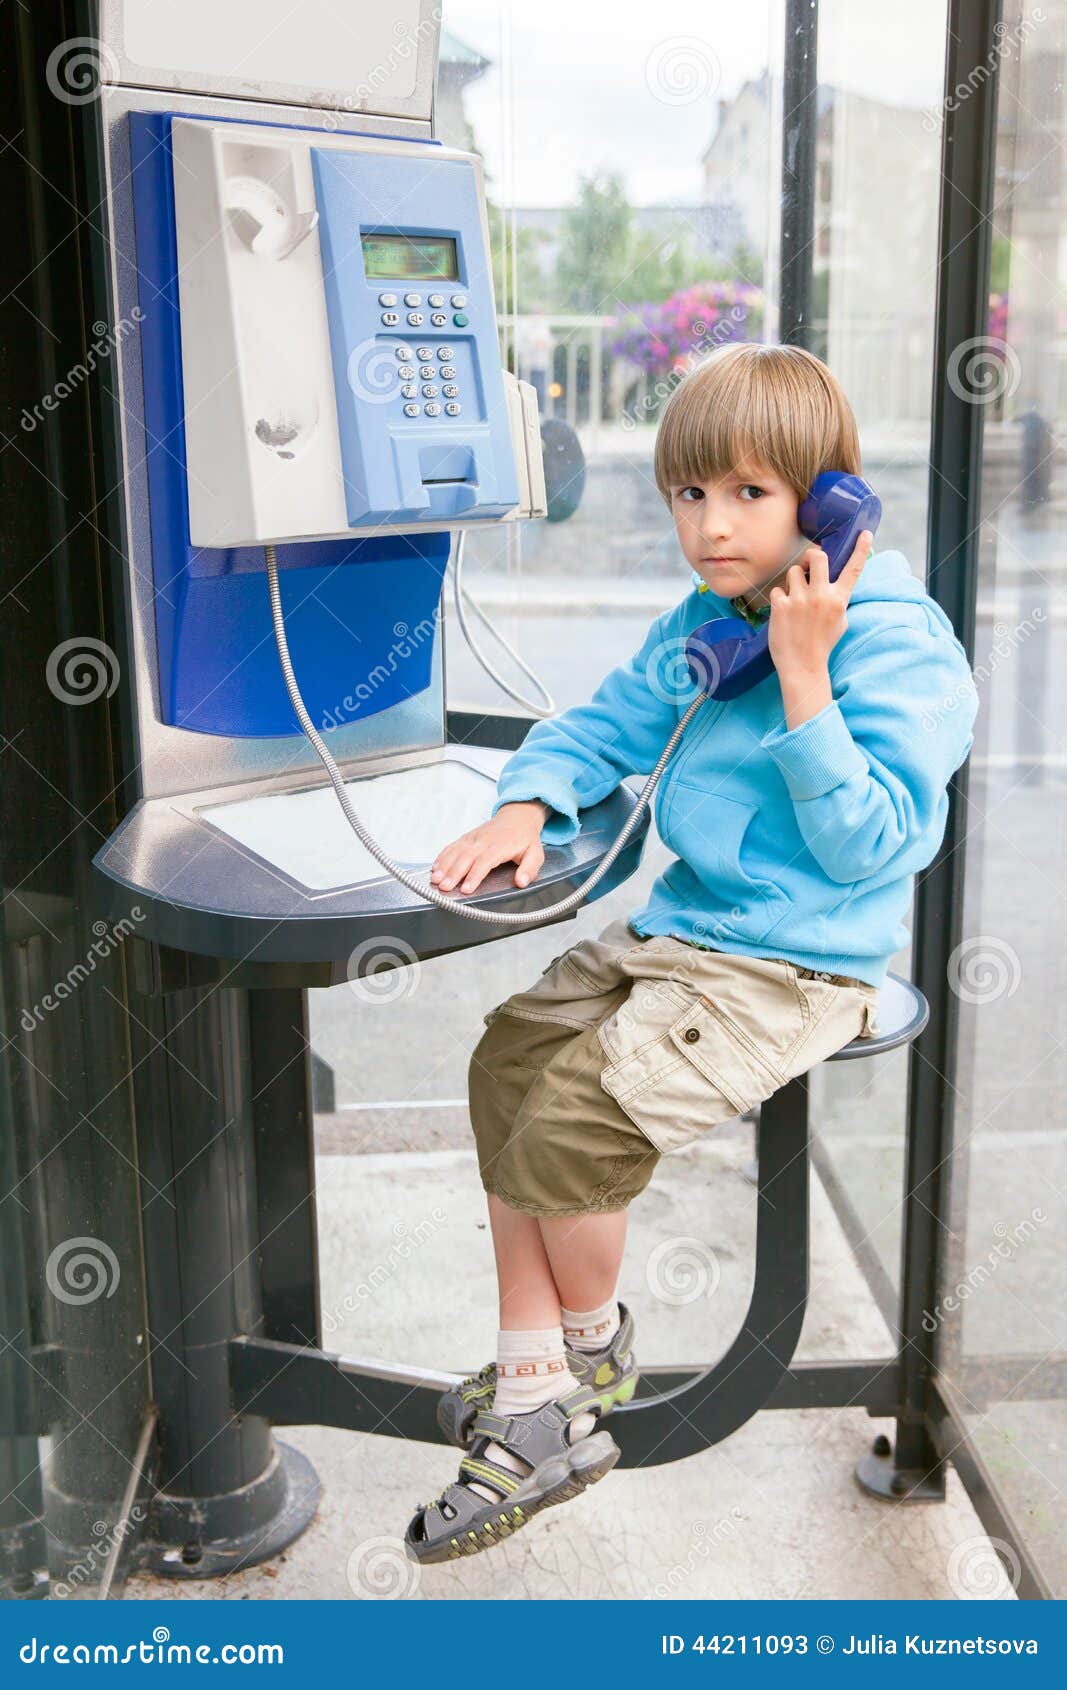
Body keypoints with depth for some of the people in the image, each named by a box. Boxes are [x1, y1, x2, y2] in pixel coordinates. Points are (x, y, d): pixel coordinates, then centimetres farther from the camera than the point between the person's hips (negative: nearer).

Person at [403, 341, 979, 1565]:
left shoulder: (897, 643, -16)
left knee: (575, 1113, -19)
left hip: (793, 971, -9)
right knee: (509, 1056, -2)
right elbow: (606, 724, 16)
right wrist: (527, 807, -5)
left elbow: (870, 844, -22)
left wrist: (805, 679, -28)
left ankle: (592, 1350, 15)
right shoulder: (700, 625, 9)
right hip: (679, 928, 9)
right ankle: (534, 1399, 6)